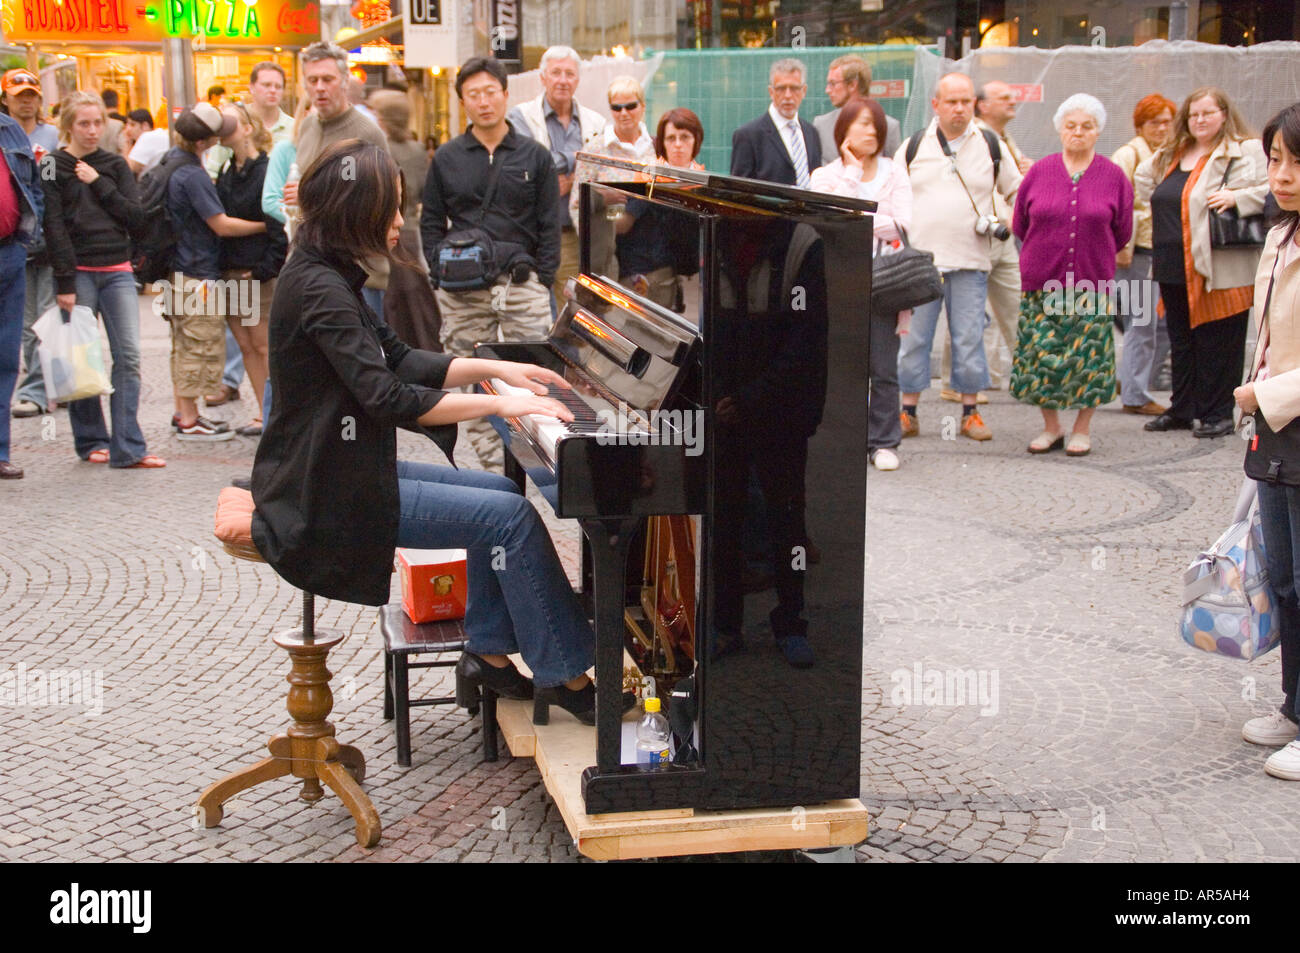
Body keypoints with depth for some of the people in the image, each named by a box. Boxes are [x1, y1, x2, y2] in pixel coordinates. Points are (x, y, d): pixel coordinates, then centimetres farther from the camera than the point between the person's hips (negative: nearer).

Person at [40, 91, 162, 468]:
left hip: (117, 270, 3)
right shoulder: (53, 168, 1)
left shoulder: (115, 165, 12)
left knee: (128, 356, -6)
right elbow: (54, 228, -6)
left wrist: (99, 184, -5)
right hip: (76, 271, -3)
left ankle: (128, 447, -6)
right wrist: (65, 282, -12)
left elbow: (136, 216, 4)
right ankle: (91, 441, 15)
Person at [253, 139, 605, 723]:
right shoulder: (320, 290, -20)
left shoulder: (330, 278, 12)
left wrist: (495, 367, 9)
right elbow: (388, 398, -26)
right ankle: (566, 676, -5)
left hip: (344, 471, 11)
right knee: (510, 514, -14)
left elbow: (399, 361, 17)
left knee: (500, 494, 11)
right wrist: (499, 405, -22)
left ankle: (489, 654, 13)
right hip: (330, 497, -11)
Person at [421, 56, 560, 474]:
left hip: (521, 283, -1)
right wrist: (443, 277, 0)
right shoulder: (447, 159, 10)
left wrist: (540, 282, -2)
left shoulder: (536, 157, 8)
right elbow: (431, 224, 11)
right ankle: (494, 468, 9)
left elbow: (549, 227, 7)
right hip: (463, 291, 1)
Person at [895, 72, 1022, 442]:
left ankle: (970, 413, 11)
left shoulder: (991, 146, 8)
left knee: (969, 339, 1)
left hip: (971, 261, 0)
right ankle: (908, 413, 9)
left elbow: (1019, 190, 16)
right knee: (913, 338, 1)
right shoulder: (913, 147, 7)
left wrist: (1006, 224, 1)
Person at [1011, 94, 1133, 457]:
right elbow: (1020, 224, 12)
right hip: (1042, 281, 1)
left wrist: (1094, 256, 11)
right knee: (1040, 353, 2)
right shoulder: (1039, 172, 4)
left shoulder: (1114, 176, 2)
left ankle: (1082, 429, 15)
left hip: (1092, 283, -1)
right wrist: (1047, 251, 13)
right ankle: (1051, 427, 18)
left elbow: (1122, 232, 9)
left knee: (1088, 355, 1)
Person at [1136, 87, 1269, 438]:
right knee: (1181, 340, 14)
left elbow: (1274, 190, -13)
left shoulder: (1246, 152, -5)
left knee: (1217, 341, -3)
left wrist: (1237, 197, -22)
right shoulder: (1169, 155, 17)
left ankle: (1216, 413, 6)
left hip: (1218, 269, -7)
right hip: (1174, 266, 7)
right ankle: (1182, 409, 23)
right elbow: (1143, 185, 31)